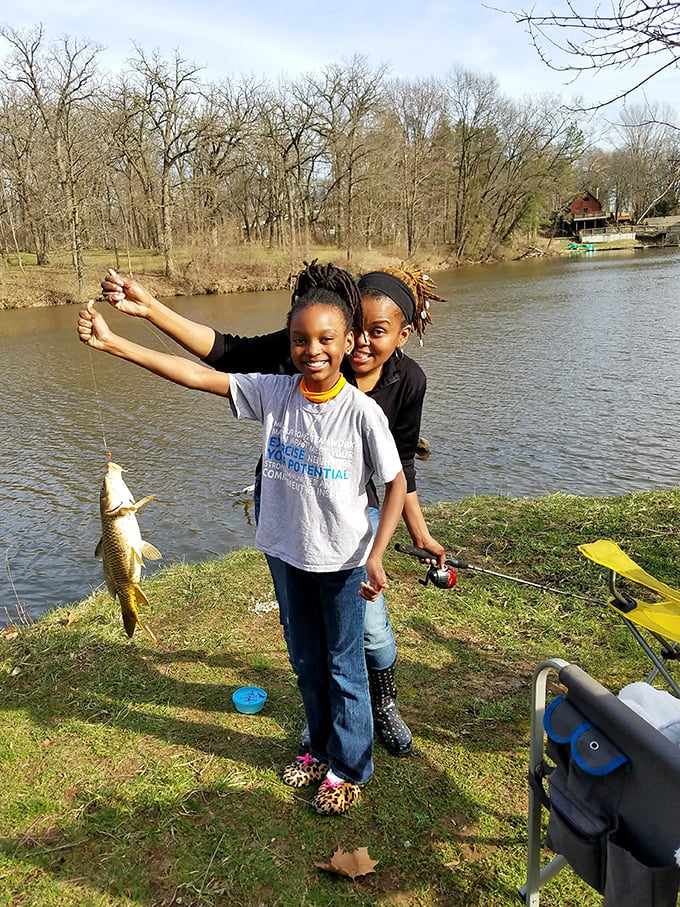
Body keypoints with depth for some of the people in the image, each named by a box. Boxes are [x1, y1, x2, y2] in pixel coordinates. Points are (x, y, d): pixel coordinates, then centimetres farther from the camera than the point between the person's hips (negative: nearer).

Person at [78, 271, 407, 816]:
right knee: (308, 662, 22)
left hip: (345, 562, -4)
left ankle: (349, 767, 34)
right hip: (293, 554, 5)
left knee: (344, 668, 12)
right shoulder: (274, 392, -9)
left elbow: (397, 483, -11)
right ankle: (321, 748, 45)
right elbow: (198, 376, -12)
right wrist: (112, 343, -16)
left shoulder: (361, 411, -19)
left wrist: (375, 558, -19)